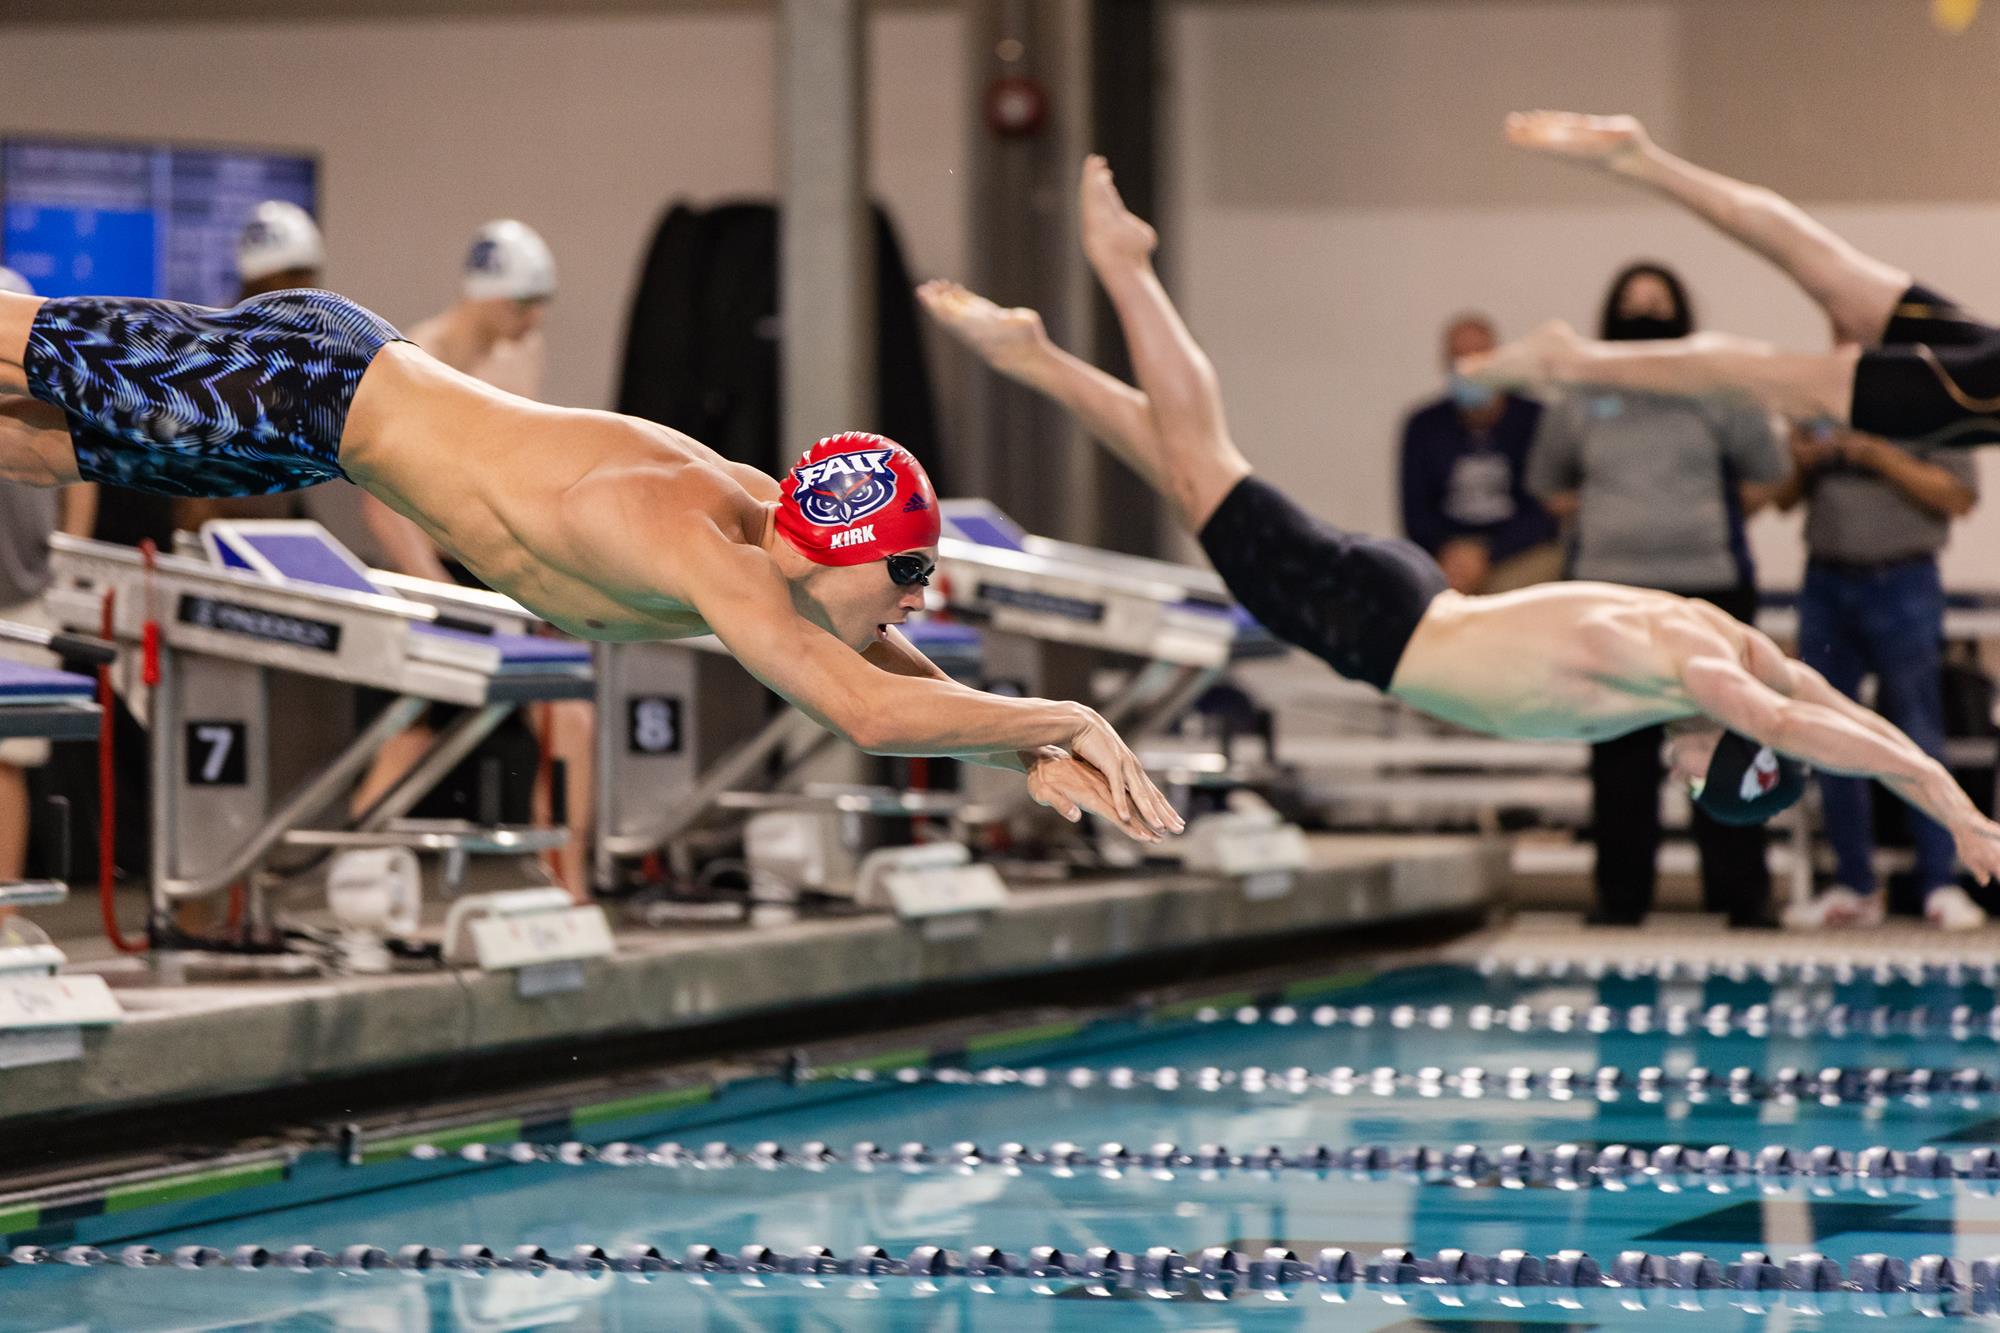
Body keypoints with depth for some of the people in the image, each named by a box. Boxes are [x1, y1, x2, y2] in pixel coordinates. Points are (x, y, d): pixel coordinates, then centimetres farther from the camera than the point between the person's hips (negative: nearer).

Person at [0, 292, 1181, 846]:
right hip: (305, 385, -7)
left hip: (351, 371, 7)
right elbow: (867, 712, -45)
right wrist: (1060, 719, -35)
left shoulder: (773, 520, -11)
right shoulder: (700, 547, -34)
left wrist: (1031, 749, -14)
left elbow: (909, 681, 3)